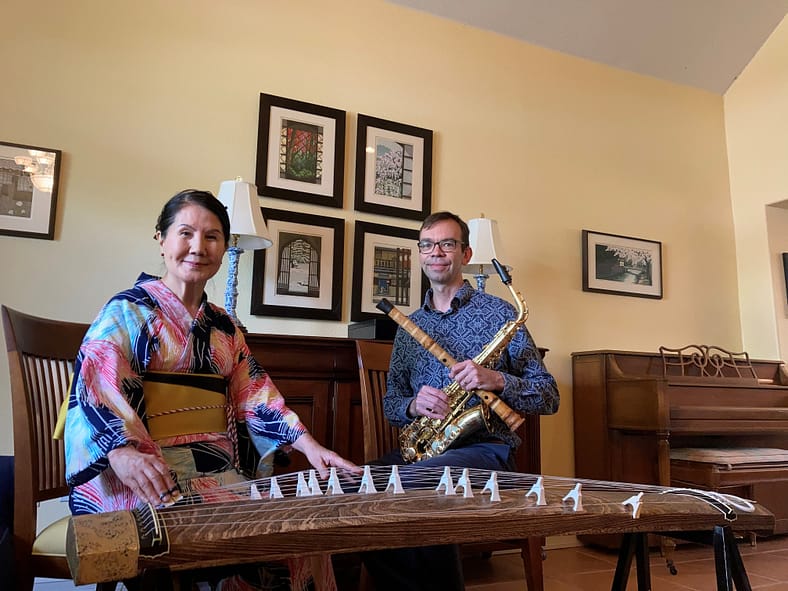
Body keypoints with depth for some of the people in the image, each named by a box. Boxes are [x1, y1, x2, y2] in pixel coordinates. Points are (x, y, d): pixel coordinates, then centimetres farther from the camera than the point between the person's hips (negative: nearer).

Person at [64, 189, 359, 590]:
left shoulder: (223, 326, 16)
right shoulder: (127, 311, -2)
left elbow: (252, 392, 11)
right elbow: (96, 387, -15)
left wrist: (308, 445, -4)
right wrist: (123, 453, -36)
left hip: (219, 475, 6)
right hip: (147, 479, -5)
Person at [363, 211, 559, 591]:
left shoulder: (498, 313, 3)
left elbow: (548, 398, 2)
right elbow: (391, 403, 16)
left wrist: (497, 380, -17)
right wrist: (413, 405, -8)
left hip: (486, 448, -4)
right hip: (420, 446, 4)